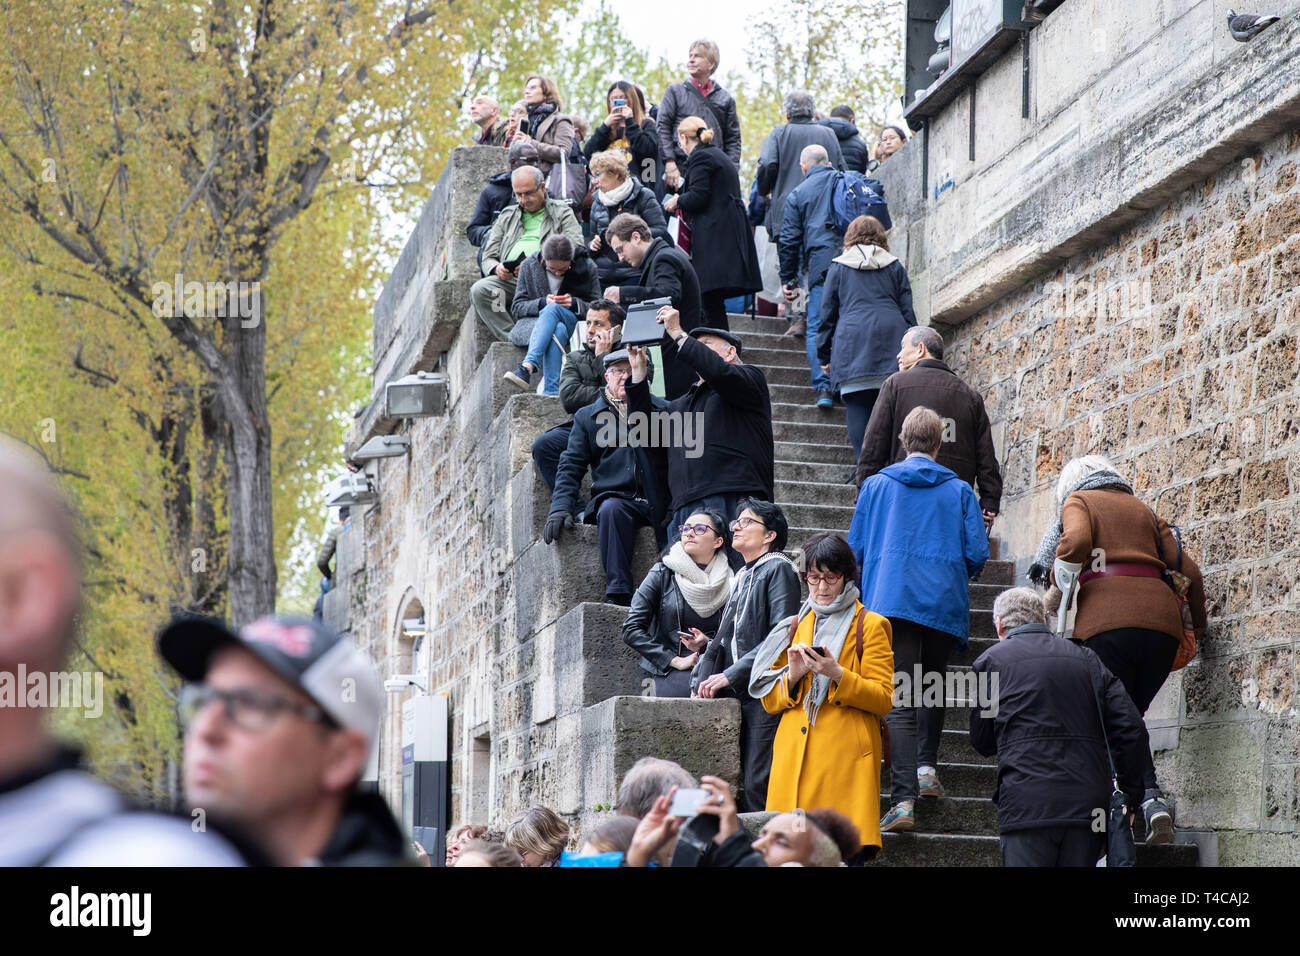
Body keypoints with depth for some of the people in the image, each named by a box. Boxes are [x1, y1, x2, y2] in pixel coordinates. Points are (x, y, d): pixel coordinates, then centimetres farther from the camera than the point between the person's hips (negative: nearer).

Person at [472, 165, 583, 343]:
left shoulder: (562, 213, 16)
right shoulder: (507, 216, 29)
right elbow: (488, 257, 23)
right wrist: (497, 269, -4)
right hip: (509, 279, 4)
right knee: (479, 290, -28)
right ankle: (512, 339, -31)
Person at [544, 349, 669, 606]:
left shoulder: (661, 409, 17)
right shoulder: (587, 416, 19)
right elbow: (571, 466, 11)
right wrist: (561, 508, -4)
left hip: (658, 504, 0)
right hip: (616, 498, 0)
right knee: (611, 509, -36)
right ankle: (618, 595, -38)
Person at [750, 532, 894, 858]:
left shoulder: (870, 626, 6)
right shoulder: (793, 626, 19)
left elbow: (883, 699, -2)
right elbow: (770, 702, 16)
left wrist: (837, 675, -15)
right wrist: (793, 675, -4)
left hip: (846, 758, -3)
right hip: (795, 756, 4)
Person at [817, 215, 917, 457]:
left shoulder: (839, 267, 12)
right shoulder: (894, 266, 15)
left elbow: (827, 313, 12)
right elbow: (907, 311, 13)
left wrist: (824, 355, 17)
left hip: (852, 343, -2)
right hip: (891, 337, 2)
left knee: (857, 408, -4)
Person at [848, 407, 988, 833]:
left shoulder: (876, 485, 10)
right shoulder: (959, 490, 9)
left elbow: (856, 550, 10)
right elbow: (977, 554, 3)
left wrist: (872, 590, 28)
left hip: (891, 601, -1)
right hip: (945, 605, 1)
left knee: (900, 700, -8)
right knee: (932, 686, 24)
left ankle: (903, 799, -21)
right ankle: (927, 766, 9)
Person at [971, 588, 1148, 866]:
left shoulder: (992, 660, 8)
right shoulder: (1085, 658, 16)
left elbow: (982, 743, 15)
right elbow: (1131, 728, 7)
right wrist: (1129, 794, 13)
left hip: (1027, 805, -4)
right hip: (1089, 806, 4)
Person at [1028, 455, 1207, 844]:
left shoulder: (1078, 501, 15)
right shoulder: (1143, 510, 28)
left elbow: (1076, 541, -10)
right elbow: (1188, 569, 20)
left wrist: (1056, 584, 4)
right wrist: (1198, 622, 34)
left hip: (1108, 619, -5)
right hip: (1162, 617, 5)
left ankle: (1145, 798, -21)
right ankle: (1151, 798, -3)